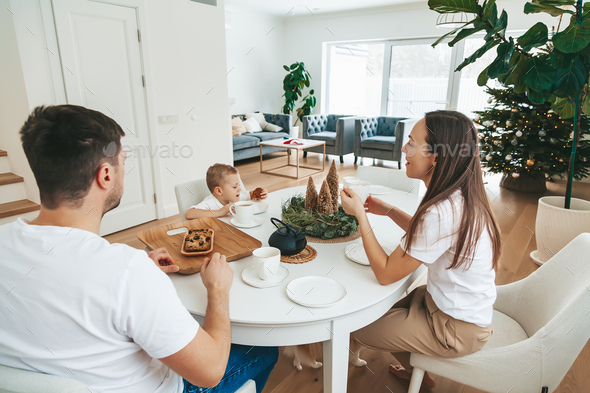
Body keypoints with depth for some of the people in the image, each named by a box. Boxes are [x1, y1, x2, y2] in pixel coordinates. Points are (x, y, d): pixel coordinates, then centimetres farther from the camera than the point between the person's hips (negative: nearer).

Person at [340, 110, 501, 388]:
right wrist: (388, 210, 3)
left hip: (455, 329, -8)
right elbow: (426, 235, 14)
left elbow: (385, 274, -26)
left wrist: (360, 214, -21)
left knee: (357, 326, 5)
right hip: (468, 310, 9)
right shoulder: (462, 197, -5)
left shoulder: (442, 212, -35)